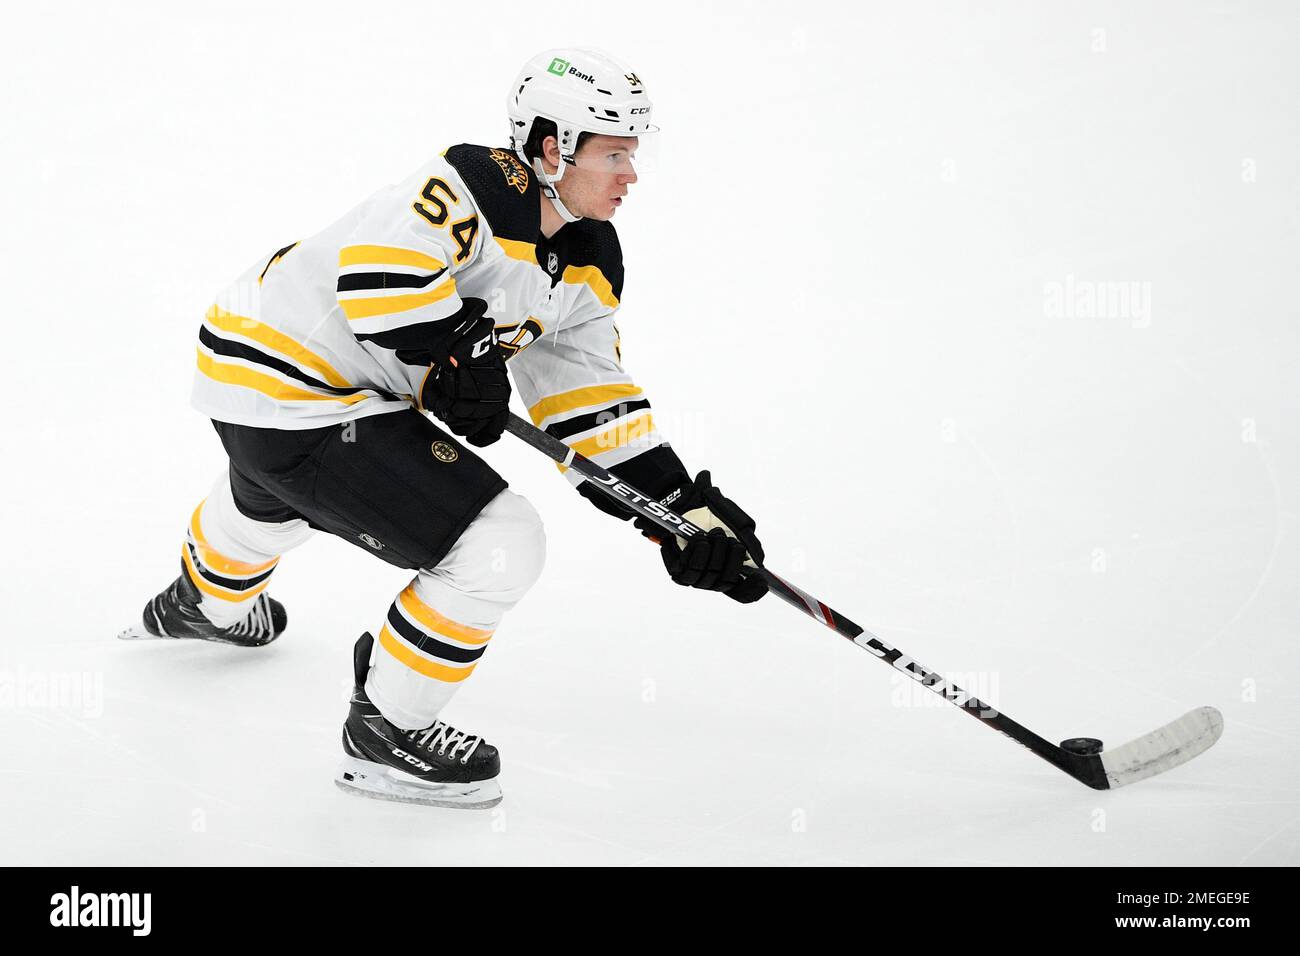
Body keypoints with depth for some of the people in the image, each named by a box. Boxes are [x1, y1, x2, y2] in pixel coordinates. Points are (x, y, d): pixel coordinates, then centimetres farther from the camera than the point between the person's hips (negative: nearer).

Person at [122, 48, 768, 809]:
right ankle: (385, 732, 6)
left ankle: (201, 605, 78)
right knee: (501, 547, -13)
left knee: (273, 498, 43)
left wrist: (683, 504, -3)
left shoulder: (590, 258, 4)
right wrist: (459, 345, -31)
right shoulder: (485, 187, -23)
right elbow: (378, 262, -36)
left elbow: (590, 397, 4)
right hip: (287, 393, -10)